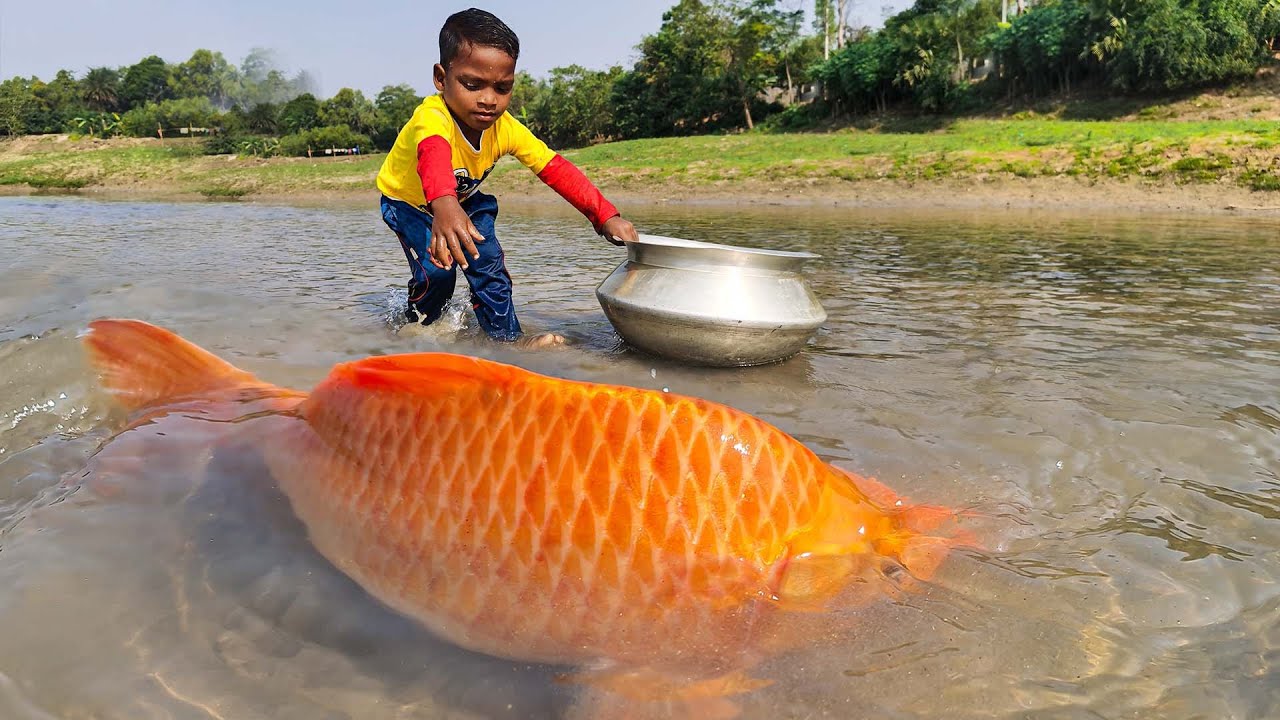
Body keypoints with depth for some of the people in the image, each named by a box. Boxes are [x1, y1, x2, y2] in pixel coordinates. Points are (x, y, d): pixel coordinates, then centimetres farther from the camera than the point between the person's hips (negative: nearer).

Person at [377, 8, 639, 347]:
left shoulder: (505, 128, -24)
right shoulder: (431, 118, -41)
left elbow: (555, 168, -23)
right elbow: (433, 155, -63)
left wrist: (606, 216, -34)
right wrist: (444, 206, -86)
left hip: (465, 201, 5)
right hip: (409, 202, -4)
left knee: (490, 265, -7)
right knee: (436, 270, -20)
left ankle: (507, 337, 9)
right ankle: (417, 326, 8)